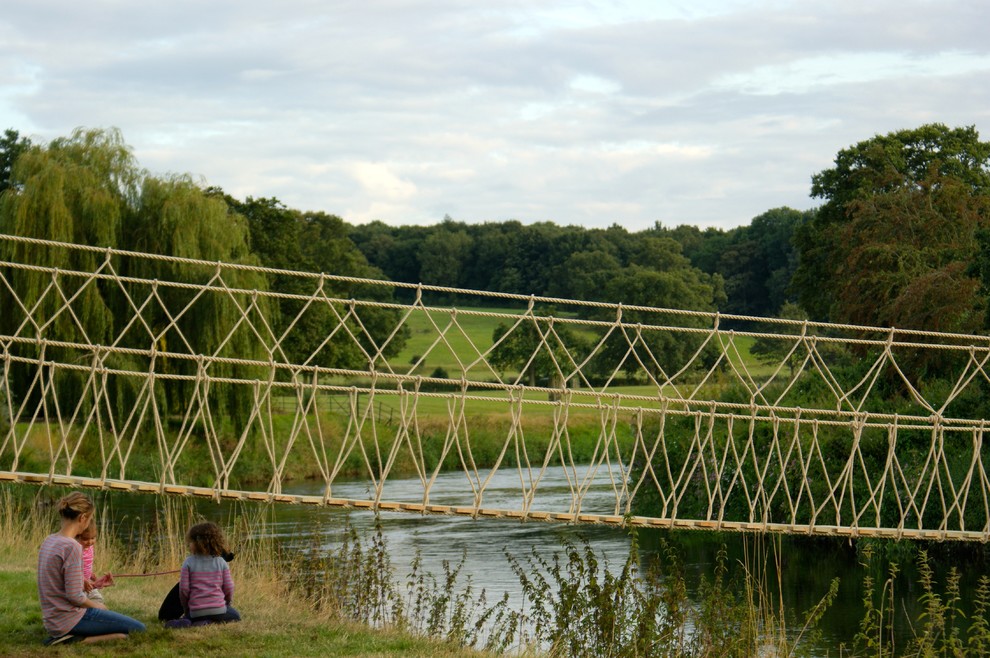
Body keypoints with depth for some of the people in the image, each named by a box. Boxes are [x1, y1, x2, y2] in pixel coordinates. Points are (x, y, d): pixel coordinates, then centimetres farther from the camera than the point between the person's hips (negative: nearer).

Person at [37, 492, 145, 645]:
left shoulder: (49, 541, 8)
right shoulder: (72, 546, -20)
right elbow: (75, 596, -20)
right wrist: (96, 605, -3)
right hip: (70, 619, -9)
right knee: (138, 629, -6)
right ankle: (78, 640, -12)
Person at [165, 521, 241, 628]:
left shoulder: (189, 563, -6)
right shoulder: (221, 562, -1)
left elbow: (184, 589, -6)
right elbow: (229, 587, 1)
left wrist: (186, 609, 11)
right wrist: (227, 602, 22)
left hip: (196, 611, 2)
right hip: (218, 610, -2)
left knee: (188, 618, 35)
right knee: (235, 616, 24)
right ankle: (210, 622, -5)